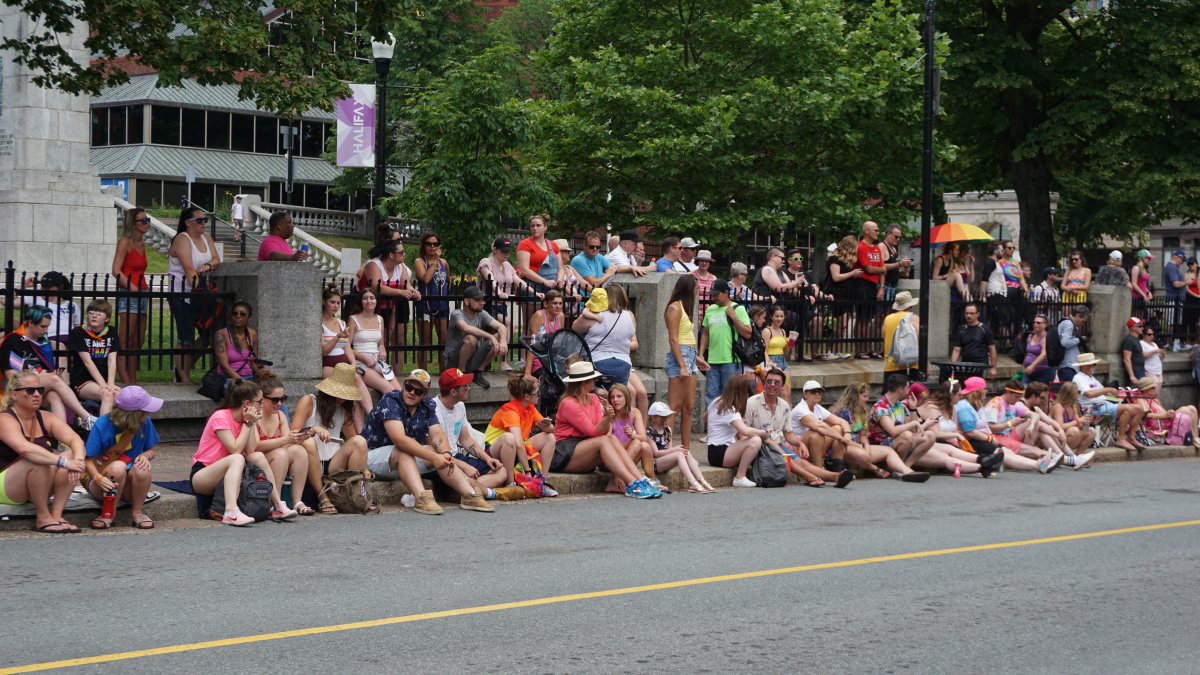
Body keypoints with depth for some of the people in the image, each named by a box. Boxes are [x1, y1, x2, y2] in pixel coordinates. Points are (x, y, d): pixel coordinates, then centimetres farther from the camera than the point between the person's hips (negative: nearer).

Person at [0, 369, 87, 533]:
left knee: (71, 455, -15)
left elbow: (75, 440, -13)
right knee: (38, 461, -33)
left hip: (39, 488, 6)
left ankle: (56, 514, -21)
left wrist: (78, 460, -35)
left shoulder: (46, 419, 4)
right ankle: (43, 517, -21)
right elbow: (25, 449, -34)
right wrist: (62, 462, -42)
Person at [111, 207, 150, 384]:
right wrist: (135, 289, -18)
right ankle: (125, 382, -10)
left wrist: (146, 288, 7)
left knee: (138, 341, 9)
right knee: (125, 342, -8)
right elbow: (116, 271, -15)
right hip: (127, 294, -9)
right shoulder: (125, 242, -8)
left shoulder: (142, 244, 16)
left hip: (141, 294, 9)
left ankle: (133, 381, 14)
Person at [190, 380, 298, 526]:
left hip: (226, 473, 7)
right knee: (237, 459, -33)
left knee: (258, 457, -12)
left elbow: (251, 450, -9)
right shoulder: (221, 417, -16)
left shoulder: (245, 418, 6)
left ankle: (278, 506, -10)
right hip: (201, 475, -7)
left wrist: (252, 423, -10)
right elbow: (235, 449, -24)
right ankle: (231, 512, -50)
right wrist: (248, 423, -17)